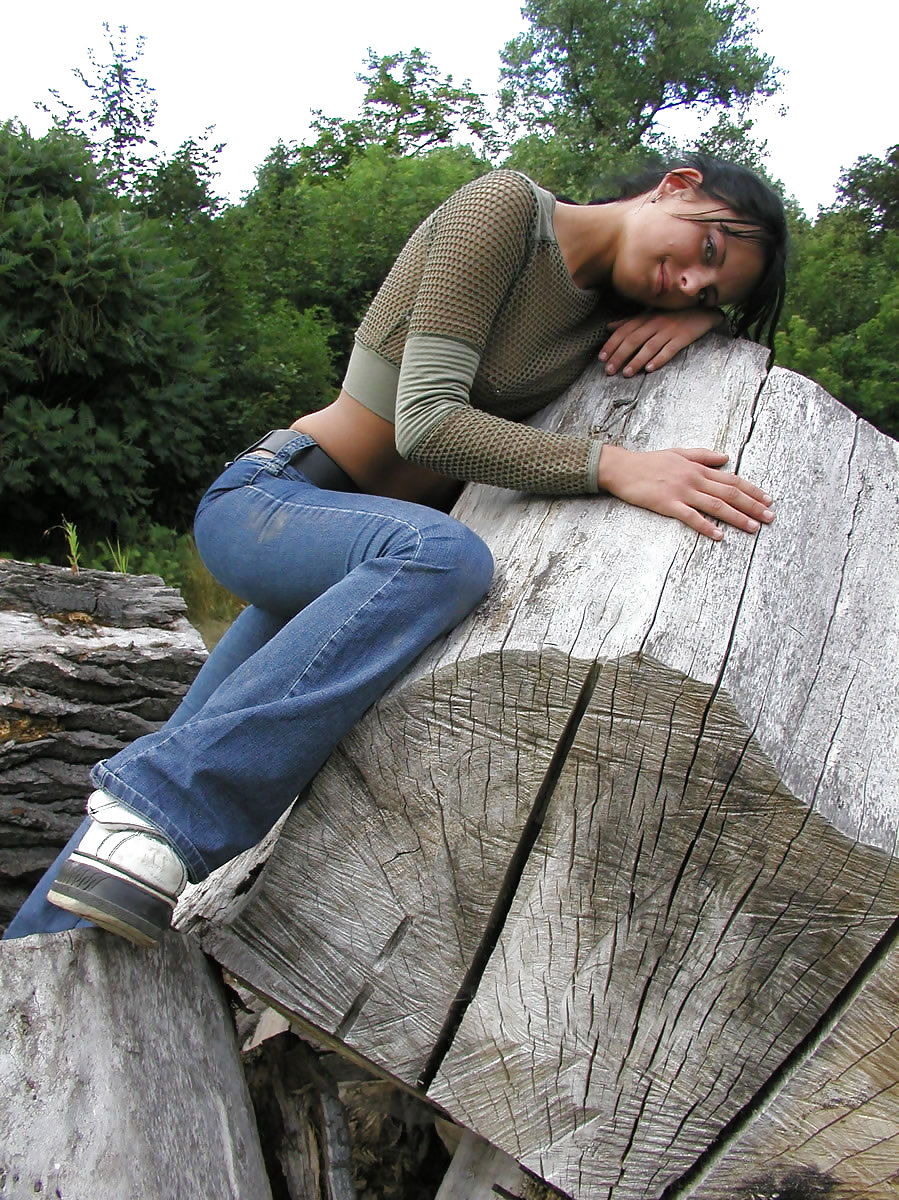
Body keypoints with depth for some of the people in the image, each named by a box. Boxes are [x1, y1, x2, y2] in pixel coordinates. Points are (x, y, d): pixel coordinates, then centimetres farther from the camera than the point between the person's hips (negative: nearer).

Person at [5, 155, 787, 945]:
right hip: (266, 498, -7)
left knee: (191, 756, 10)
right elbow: (428, 419, -23)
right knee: (442, 555, -38)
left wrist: (696, 314, 0)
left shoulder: (605, 304, 7)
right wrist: (613, 465, -29)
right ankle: (162, 819, -31)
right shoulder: (504, 206, -13)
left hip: (347, 543, 7)